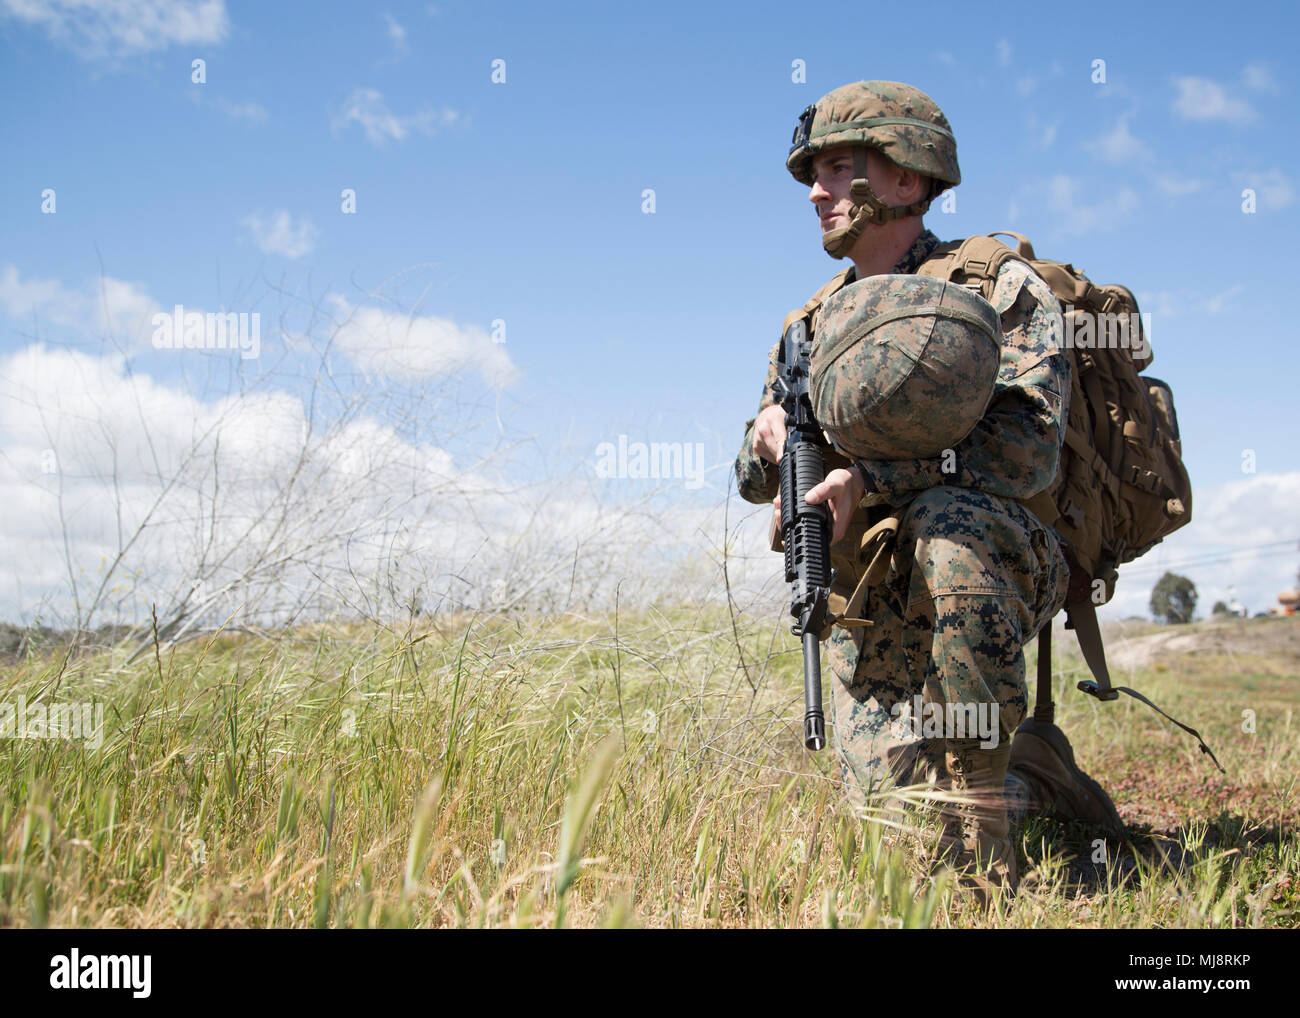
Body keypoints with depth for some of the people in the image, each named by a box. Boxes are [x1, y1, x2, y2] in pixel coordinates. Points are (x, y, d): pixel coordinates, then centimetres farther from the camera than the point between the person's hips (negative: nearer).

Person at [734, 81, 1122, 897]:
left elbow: (1026, 453, -20)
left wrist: (867, 478, -30)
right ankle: (1035, 777, 22)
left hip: (1000, 570, -5)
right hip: (871, 609, 6)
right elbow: (755, 482, 17)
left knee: (949, 517, -40)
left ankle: (984, 825, -30)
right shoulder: (815, 324, 14)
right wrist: (769, 438, -8)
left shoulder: (996, 287, -4)